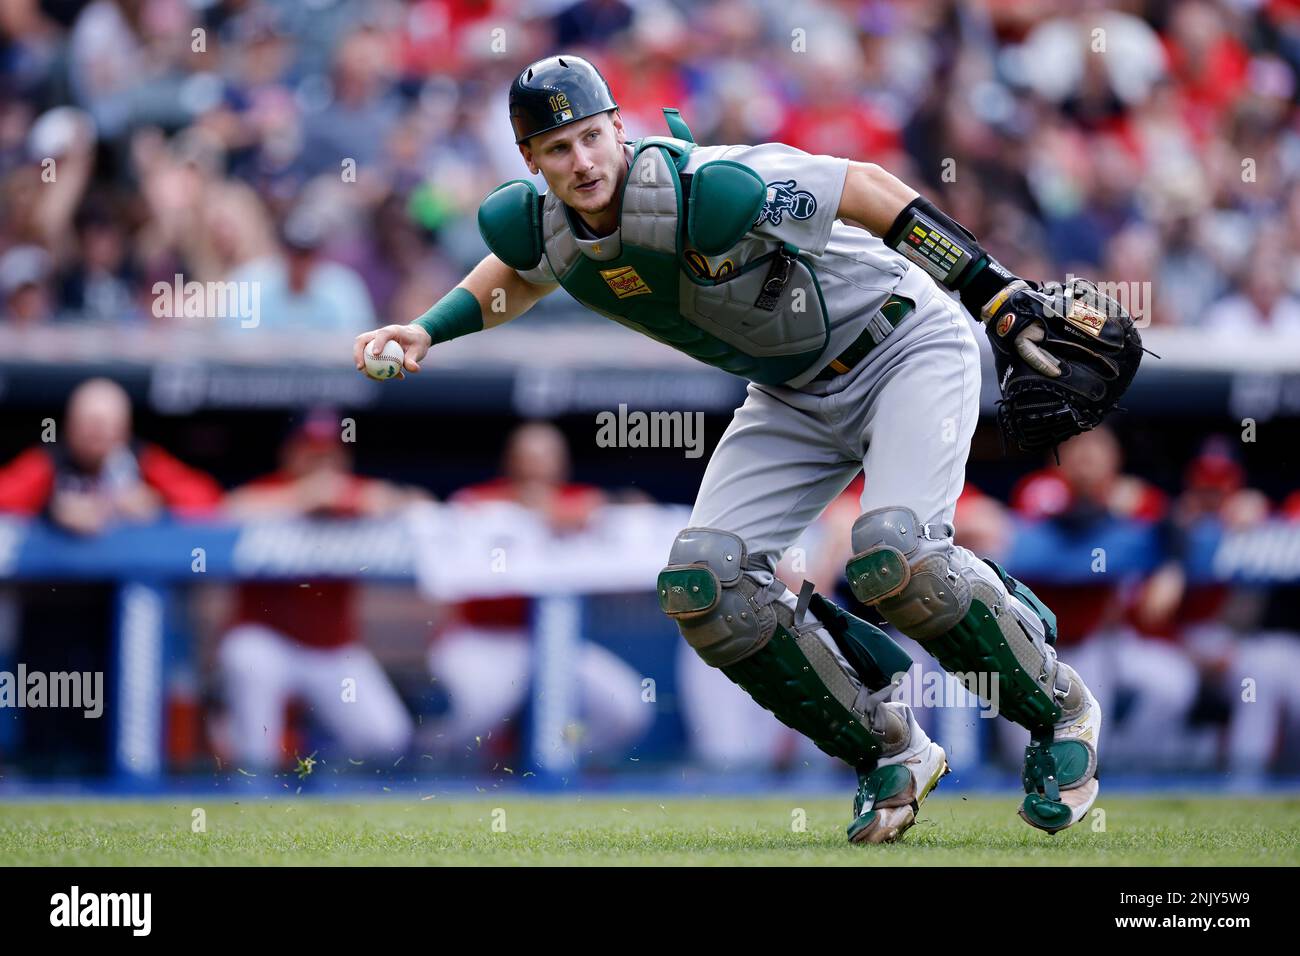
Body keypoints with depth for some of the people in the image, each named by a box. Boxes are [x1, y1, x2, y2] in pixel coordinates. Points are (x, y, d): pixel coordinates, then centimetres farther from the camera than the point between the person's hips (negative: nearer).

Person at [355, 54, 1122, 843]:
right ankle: (889, 751, 8)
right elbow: (520, 277, 18)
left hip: (905, 348, -7)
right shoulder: (543, 230, -9)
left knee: (892, 556, -28)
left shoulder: (703, 191, -32)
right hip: (795, 396, 7)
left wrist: (1007, 302, -25)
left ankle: (1059, 711, -2)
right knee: (703, 586, -9)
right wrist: (428, 330, 2)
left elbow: (867, 188, -24)